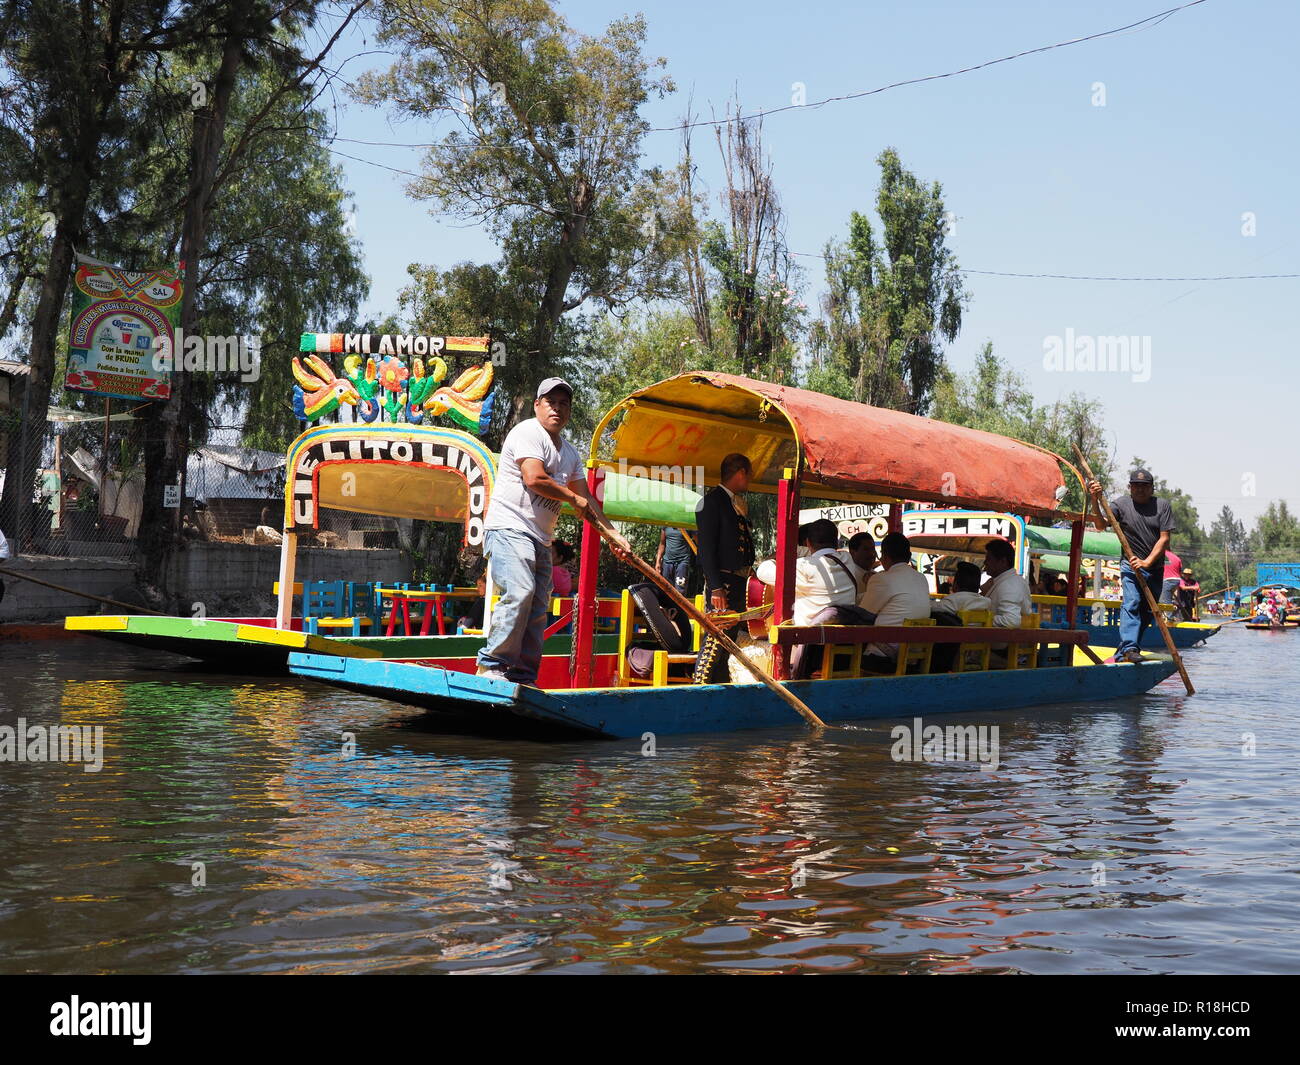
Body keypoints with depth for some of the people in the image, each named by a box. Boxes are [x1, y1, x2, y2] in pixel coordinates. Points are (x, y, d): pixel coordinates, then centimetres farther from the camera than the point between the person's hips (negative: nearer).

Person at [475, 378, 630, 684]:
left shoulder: (571, 453, 21)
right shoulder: (527, 432, -6)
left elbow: (587, 501, 23)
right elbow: (534, 479, -19)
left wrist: (613, 535, 16)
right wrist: (573, 498, -4)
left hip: (540, 538, 9)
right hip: (509, 528, -9)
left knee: (538, 606, 2)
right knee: (519, 591, -25)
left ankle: (524, 677, 5)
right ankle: (491, 665, -23)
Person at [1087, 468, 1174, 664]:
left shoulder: (1162, 506, 0)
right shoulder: (1121, 504, -4)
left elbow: (1164, 539, -5)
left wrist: (1147, 562, -17)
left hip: (1155, 568, 3)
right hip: (1131, 565, -3)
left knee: (1147, 611, 7)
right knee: (1131, 603, -21)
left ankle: (1122, 653, 16)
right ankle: (1129, 648, -31)